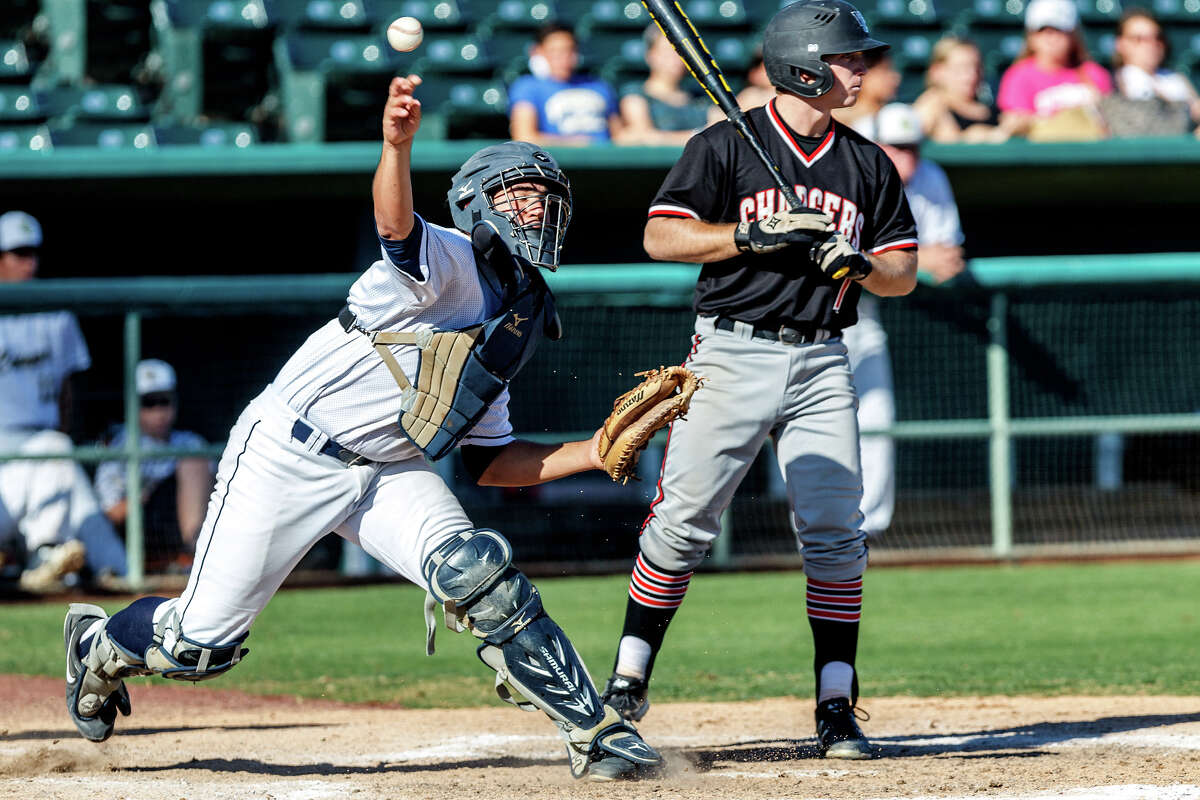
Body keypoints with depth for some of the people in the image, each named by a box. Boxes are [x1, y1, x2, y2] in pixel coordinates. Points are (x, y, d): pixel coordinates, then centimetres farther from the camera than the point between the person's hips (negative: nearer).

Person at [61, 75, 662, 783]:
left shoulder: (521, 323, 12)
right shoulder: (451, 264, -13)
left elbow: (490, 460, 16)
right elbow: (397, 224, -39)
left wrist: (590, 454, 2)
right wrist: (398, 145, -61)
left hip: (387, 473, 6)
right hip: (290, 452, -6)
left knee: (478, 573, -23)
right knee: (200, 644, 0)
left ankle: (597, 736, -19)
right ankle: (104, 645, 35)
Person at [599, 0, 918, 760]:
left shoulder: (868, 164, 11)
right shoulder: (727, 146, -1)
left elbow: (904, 274, 11)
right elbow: (662, 237, -9)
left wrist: (857, 263, -10)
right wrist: (756, 234, -18)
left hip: (821, 362, 3)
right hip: (733, 353, -3)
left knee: (835, 534, -4)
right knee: (683, 523, -6)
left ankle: (837, 708, -1)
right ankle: (628, 682, 6)